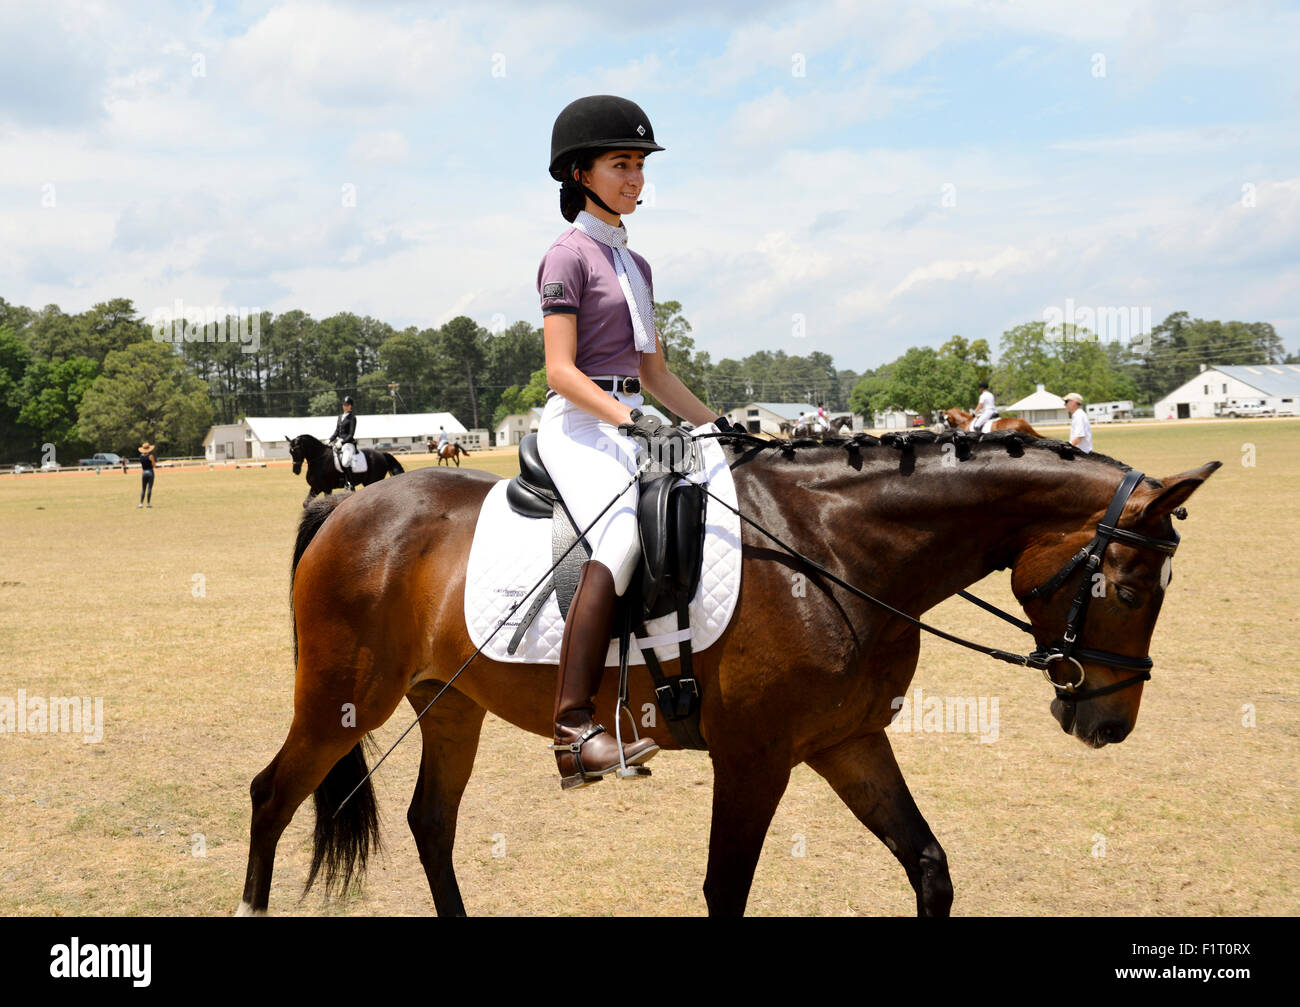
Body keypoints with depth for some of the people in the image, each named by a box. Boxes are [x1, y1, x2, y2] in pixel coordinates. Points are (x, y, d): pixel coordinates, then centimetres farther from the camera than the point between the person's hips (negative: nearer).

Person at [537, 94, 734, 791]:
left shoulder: (635, 264, 22)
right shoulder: (569, 254, -3)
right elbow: (560, 371, -13)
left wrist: (718, 425, 15)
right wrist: (631, 420, -24)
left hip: (632, 426, 9)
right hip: (579, 425, -9)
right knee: (621, 535, -31)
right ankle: (575, 730, -35)